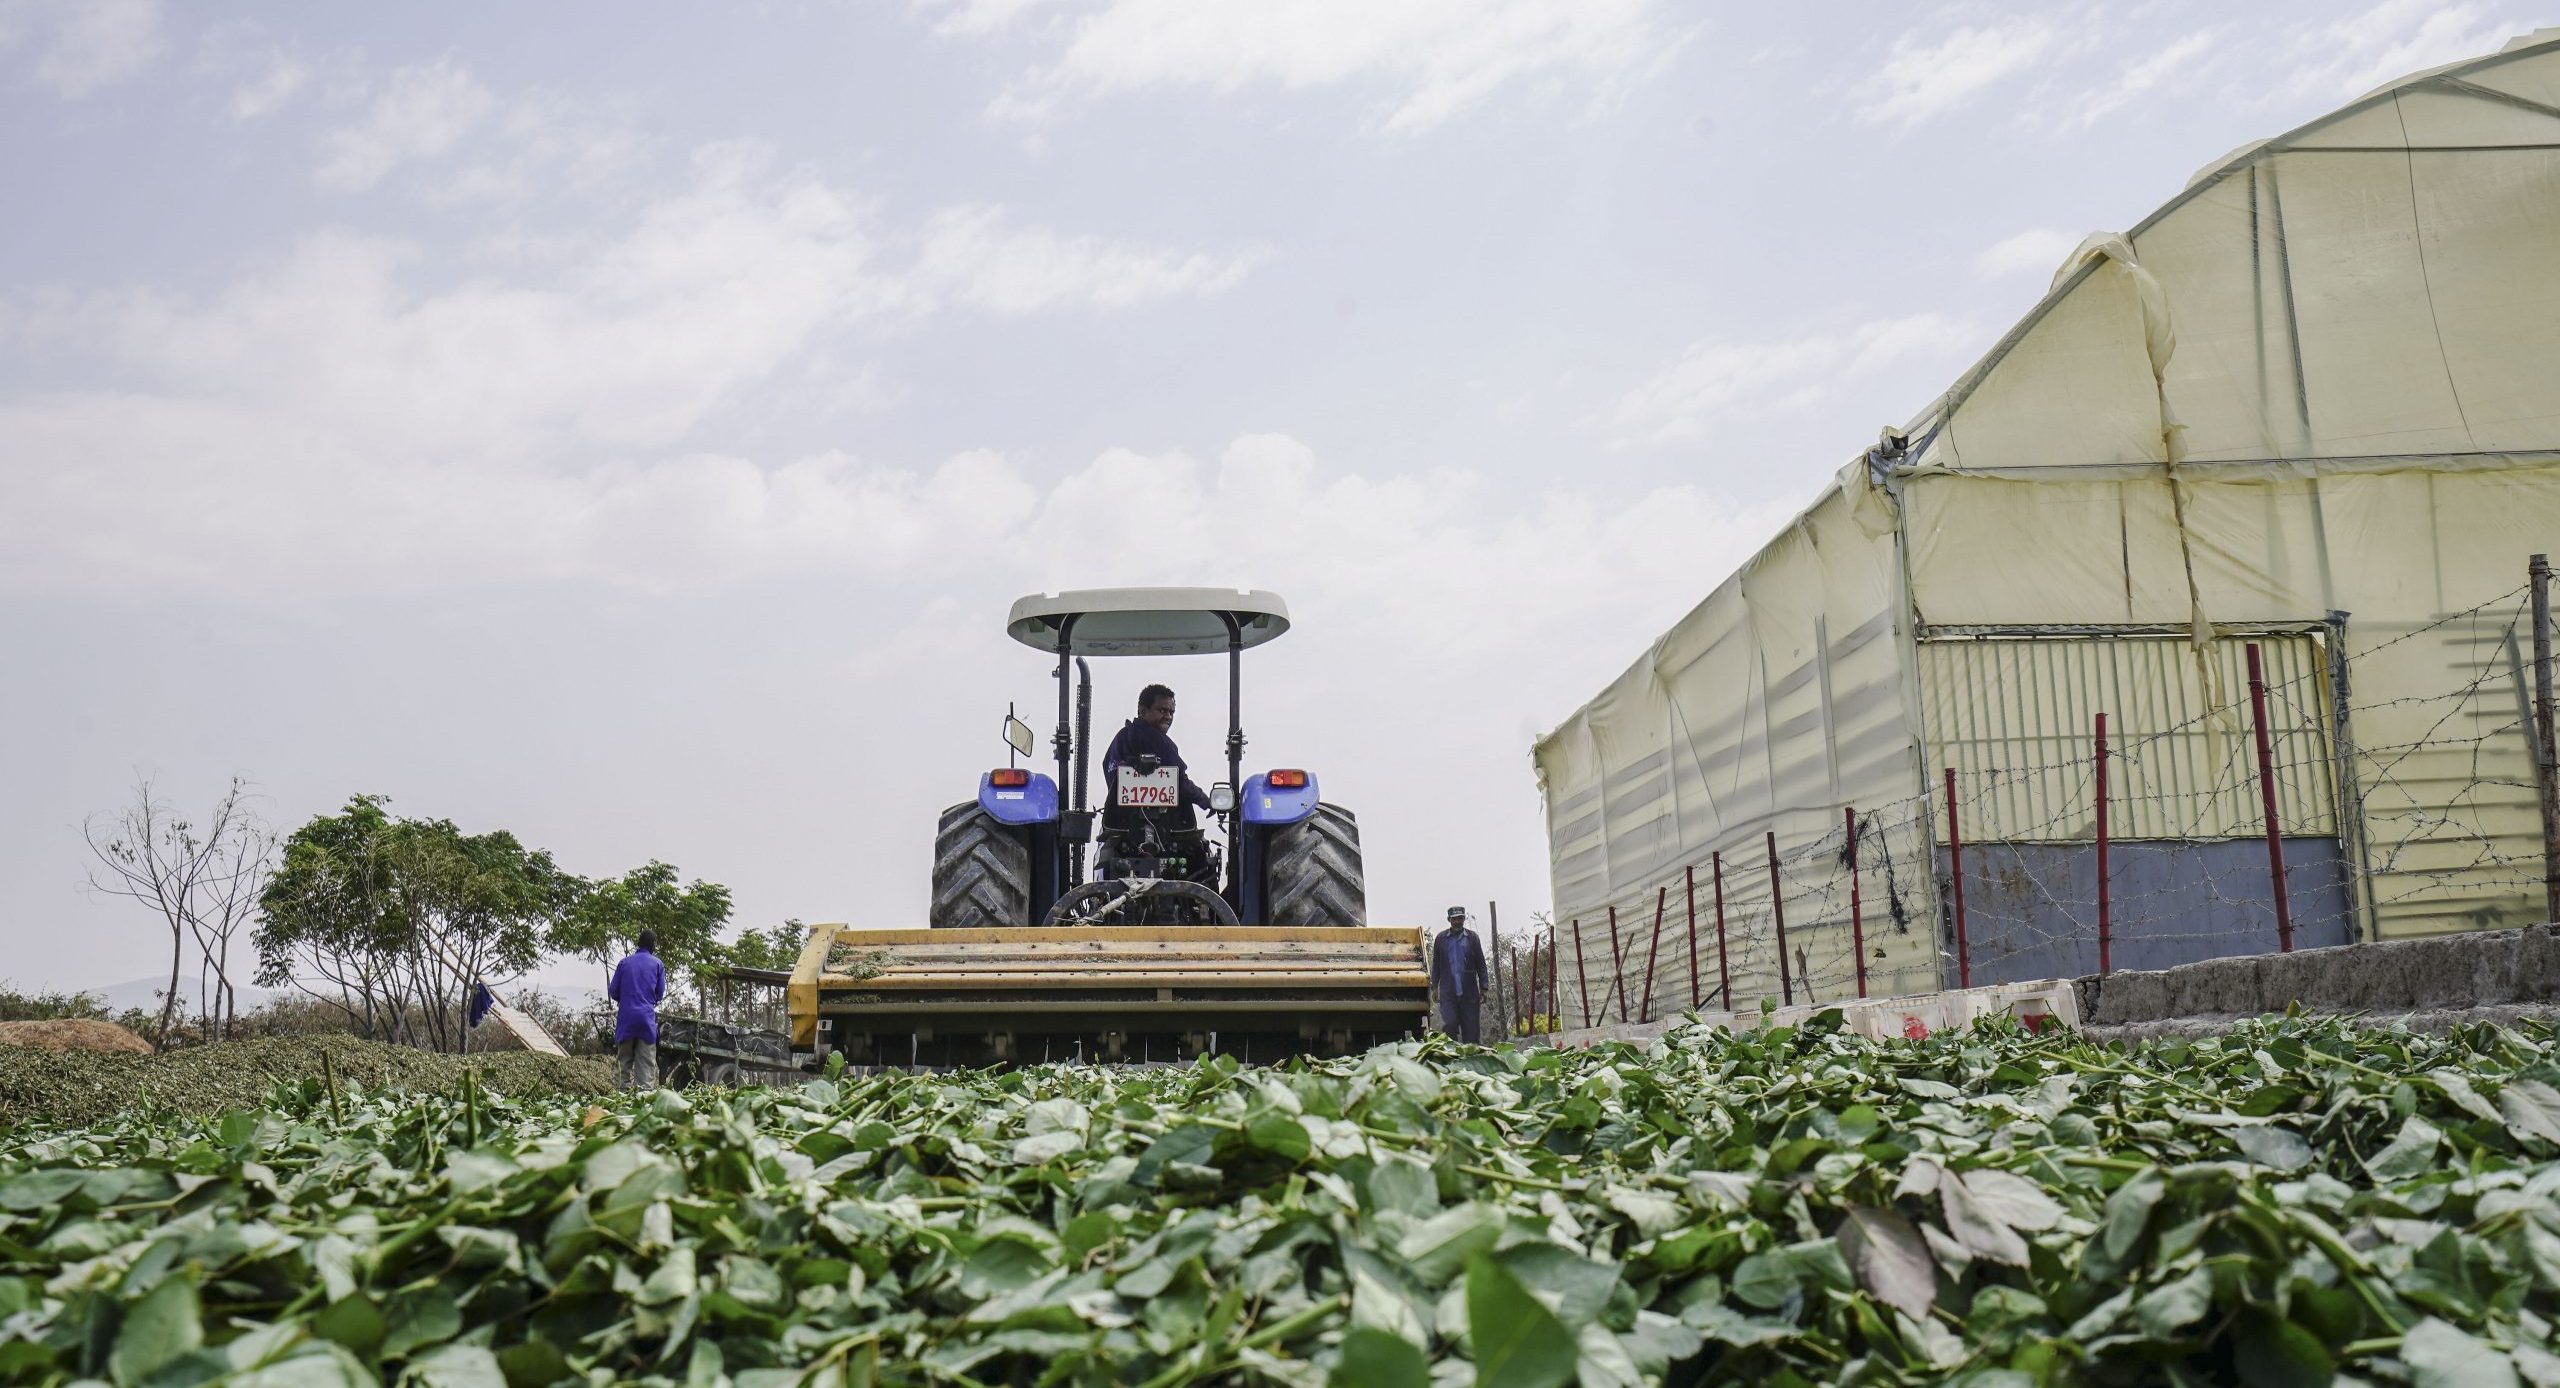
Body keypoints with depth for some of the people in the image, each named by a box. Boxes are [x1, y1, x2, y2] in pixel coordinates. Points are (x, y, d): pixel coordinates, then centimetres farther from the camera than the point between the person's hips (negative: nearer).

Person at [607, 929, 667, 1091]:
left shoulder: (624, 962, 8)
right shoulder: (657, 964, 3)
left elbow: (612, 991, 8)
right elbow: (660, 993, 7)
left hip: (626, 1017, 2)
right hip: (647, 1016, -2)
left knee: (624, 1060, 10)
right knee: (646, 1061, -1)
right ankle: (645, 1089, -8)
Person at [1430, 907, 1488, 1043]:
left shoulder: (1472, 937, 6)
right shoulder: (1441, 938, 7)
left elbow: (1480, 964, 6)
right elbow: (1436, 964, 11)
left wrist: (1483, 989, 0)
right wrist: (1434, 987, 5)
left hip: (1469, 991, 0)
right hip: (1448, 991, 0)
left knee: (1471, 1028, 2)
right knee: (1449, 1024, -9)